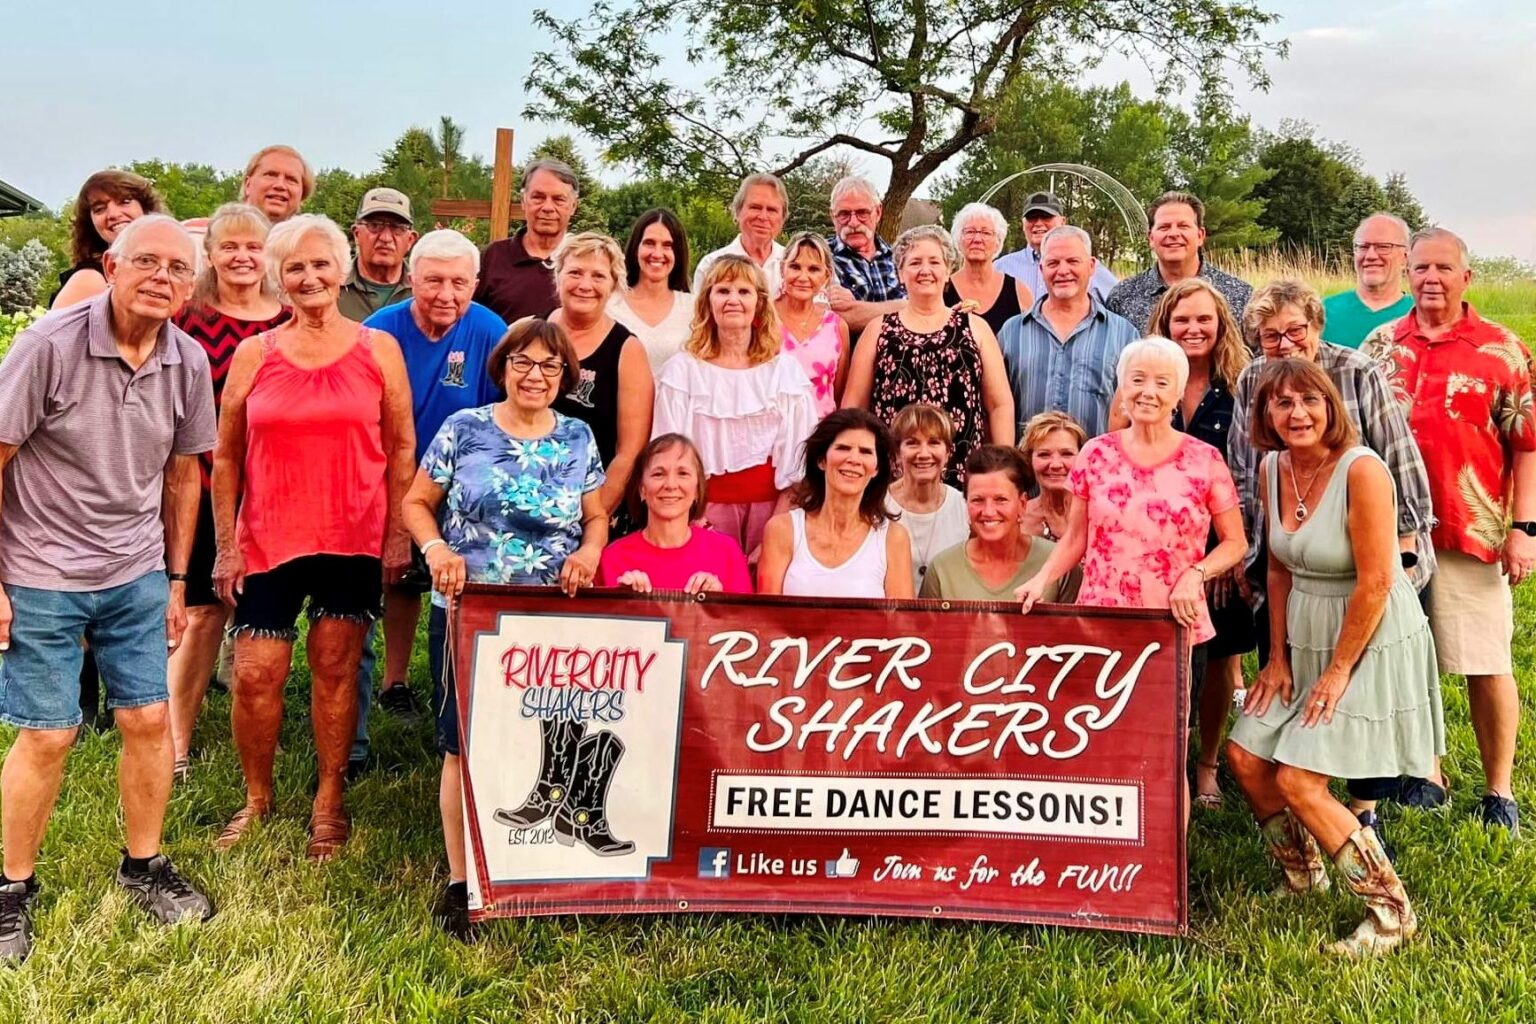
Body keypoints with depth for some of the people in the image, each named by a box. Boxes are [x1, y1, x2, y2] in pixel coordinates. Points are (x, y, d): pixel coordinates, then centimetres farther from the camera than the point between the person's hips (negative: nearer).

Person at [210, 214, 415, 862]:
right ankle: (257, 797, 22)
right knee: (254, 675, 1)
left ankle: (329, 803, 18)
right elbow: (225, 457, 8)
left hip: (354, 539, -1)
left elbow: (401, 447, 4)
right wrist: (225, 545, 3)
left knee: (335, 668, 4)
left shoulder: (378, 351, 3)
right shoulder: (254, 355, 5)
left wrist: (398, 535, -2)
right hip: (267, 538, 1)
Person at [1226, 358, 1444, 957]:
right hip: (1306, 641, 7)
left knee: (1297, 781, -10)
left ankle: (1392, 913, 7)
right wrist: (1278, 658, 5)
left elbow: (1375, 582, -22)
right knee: (1245, 756, 5)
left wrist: (1339, 670, -15)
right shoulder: (1274, 469, 0)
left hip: (1371, 643, -7)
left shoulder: (1361, 470, -22)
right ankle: (1304, 879, 29)